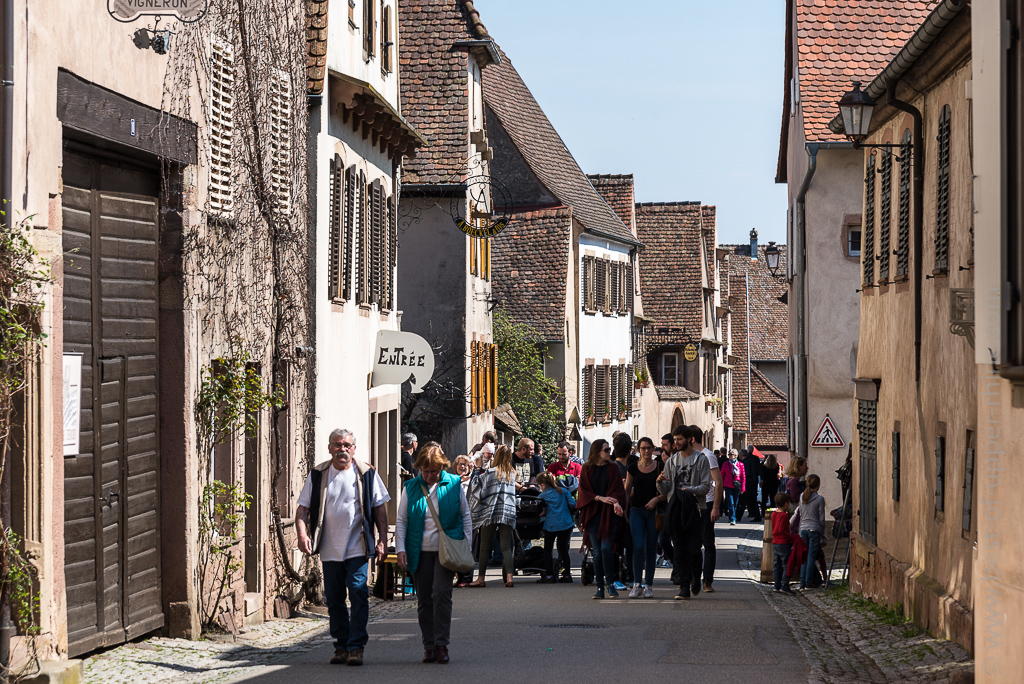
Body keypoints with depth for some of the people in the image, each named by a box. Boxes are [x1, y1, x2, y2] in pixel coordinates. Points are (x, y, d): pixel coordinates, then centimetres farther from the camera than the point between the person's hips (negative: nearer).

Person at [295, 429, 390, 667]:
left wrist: (382, 540, -1)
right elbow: (303, 508, 5)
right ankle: (341, 646, 17)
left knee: (358, 594, -11)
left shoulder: (366, 474, 2)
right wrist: (302, 534, -12)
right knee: (334, 599, 7)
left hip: (357, 548, -2)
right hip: (330, 550, 3)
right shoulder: (318, 475, 6)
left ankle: (357, 647, -7)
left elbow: (380, 509, 6)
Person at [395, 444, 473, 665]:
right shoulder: (411, 488, 4)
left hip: (446, 550, -2)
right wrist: (401, 549, -2)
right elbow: (401, 521, 7)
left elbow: (465, 516, 10)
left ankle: (442, 644, -9)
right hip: (420, 552, 2)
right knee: (424, 600, 3)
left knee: (441, 593, -15)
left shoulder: (454, 484, 3)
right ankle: (429, 646, 13)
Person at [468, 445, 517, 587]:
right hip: (508, 514, 3)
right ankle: (509, 576, -13)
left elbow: (481, 492, -3)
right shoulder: (512, 474, 9)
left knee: (485, 546, 4)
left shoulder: (490, 473, -6)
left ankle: (481, 577, 5)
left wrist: (477, 475, 10)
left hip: (491, 513, -3)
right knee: (506, 546, 1)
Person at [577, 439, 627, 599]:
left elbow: (617, 489, 1)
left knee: (606, 548, -15)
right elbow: (583, 491, 2)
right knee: (597, 553, 1)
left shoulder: (613, 468, 8)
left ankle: (609, 583, -2)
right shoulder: (587, 469, 8)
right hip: (593, 514, 1)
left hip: (609, 514, -1)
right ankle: (600, 587, 6)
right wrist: (601, 498, -12)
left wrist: (616, 502, -21)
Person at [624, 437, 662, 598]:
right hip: (637, 511, 0)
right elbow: (627, 490, 13)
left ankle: (648, 586, 11)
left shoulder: (659, 467, 2)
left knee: (650, 550, 3)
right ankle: (636, 585, -13)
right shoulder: (633, 468, 5)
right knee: (638, 547, -12)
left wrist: (657, 499, -13)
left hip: (653, 511, 0)